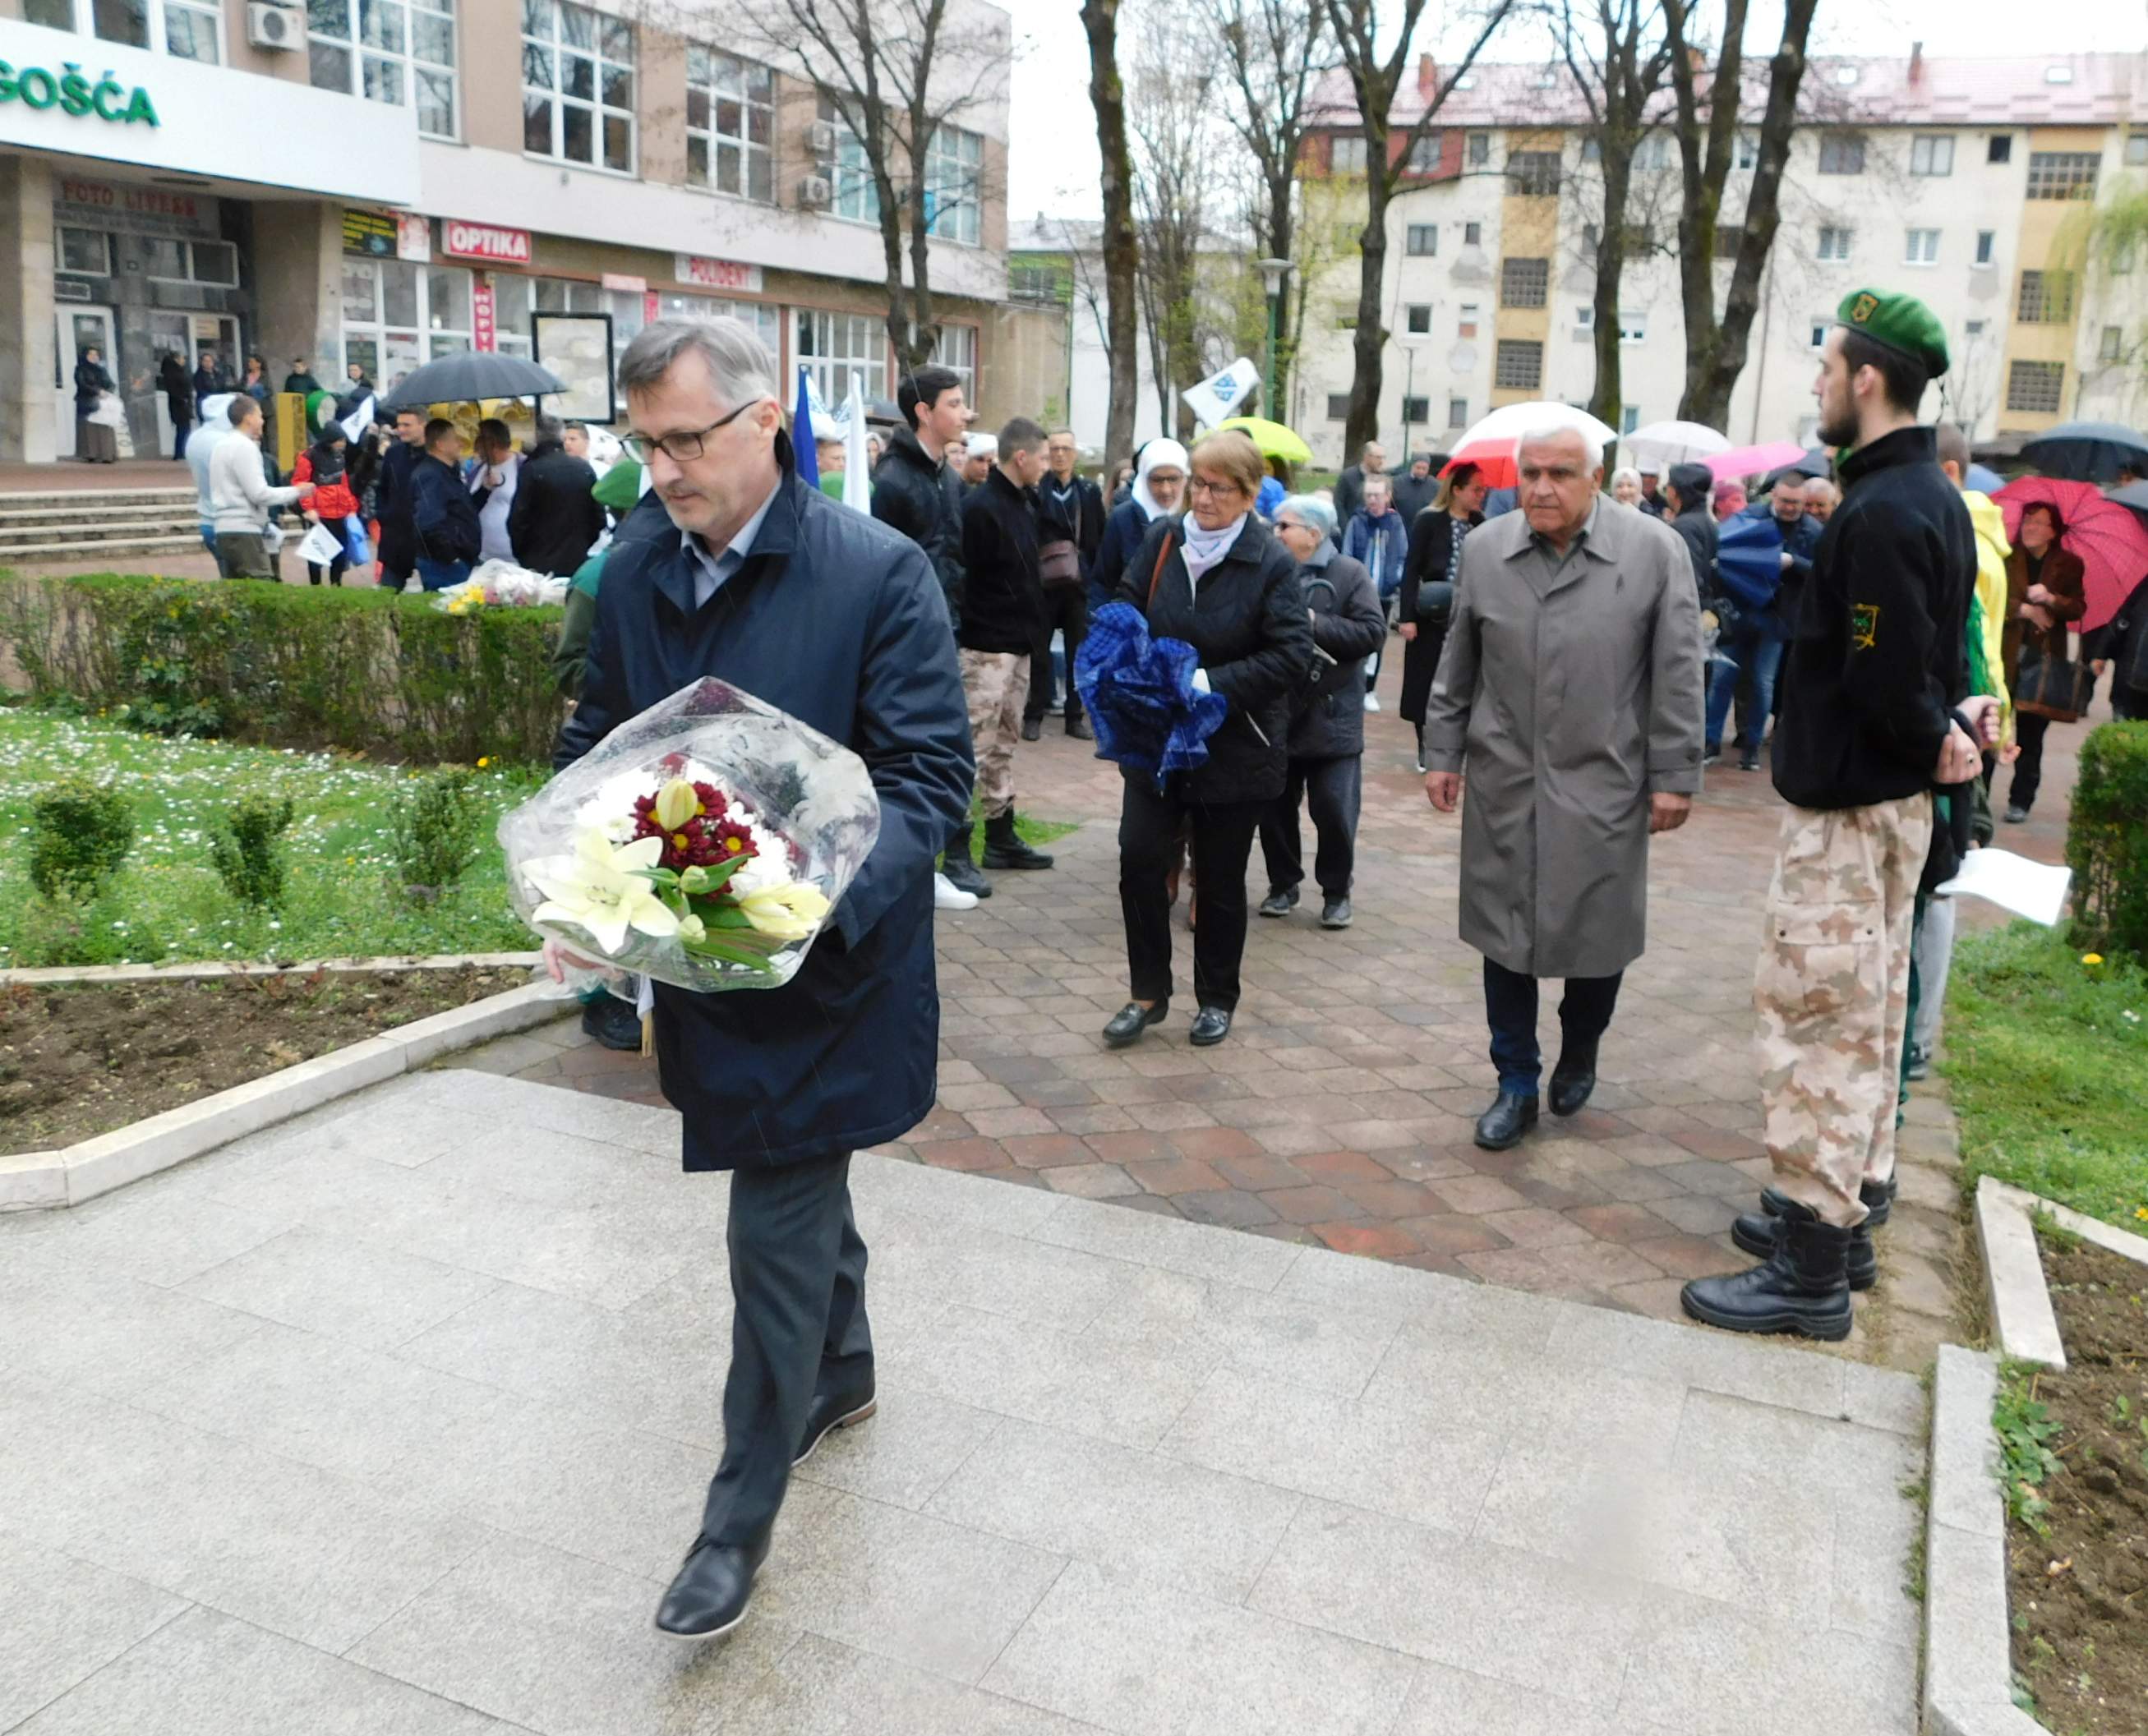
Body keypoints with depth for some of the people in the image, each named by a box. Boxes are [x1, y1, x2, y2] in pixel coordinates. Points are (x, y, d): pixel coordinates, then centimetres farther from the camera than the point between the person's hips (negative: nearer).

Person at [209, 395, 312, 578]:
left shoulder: (222, 445, 18)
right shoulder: (244, 446, -10)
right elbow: (259, 494, -14)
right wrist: (296, 491, -5)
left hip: (225, 529, 9)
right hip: (244, 531, -9)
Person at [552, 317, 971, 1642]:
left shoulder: (878, 572, -16)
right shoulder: (636, 570, 2)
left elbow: (931, 775, -17)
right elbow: (597, 737, 11)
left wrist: (831, 899, -32)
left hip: (819, 962, -6)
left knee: (778, 1229, 1)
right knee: (802, 1188, 24)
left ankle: (743, 1515, 20)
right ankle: (842, 1375, 49)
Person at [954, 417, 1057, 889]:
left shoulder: (1024, 502, 14)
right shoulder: (981, 506, -14)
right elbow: (968, 575, -18)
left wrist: (1032, 627, 12)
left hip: (1019, 644, 9)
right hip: (988, 646, -9)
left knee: (1004, 745, 15)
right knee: (975, 746, -8)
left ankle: (1002, 837, 24)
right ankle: (956, 848, -4)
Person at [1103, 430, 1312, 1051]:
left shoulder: (1273, 562, -13)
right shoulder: (1162, 538, -1)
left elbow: (1292, 654, -17)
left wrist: (1212, 685, -24)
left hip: (1234, 747, -3)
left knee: (1220, 878, 9)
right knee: (1139, 857, -2)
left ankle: (1216, 1000, 27)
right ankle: (1148, 992, 15)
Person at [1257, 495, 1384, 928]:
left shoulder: (1348, 574, -4)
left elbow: (1373, 631, -13)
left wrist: (1315, 625, -17)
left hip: (1331, 717, -3)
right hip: (1275, 716, 3)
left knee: (1335, 812, 1)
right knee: (1274, 808, 10)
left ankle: (1336, 891, 18)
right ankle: (1283, 884, 27)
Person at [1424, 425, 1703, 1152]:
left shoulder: (1656, 551, -5)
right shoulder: (1484, 548, 4)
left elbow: (1678, 676, -4)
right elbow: (1458, 665, 10)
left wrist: (1674, 777, -5)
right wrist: (1443, 753, 9)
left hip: (1603, 782, -2)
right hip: (1503, 780, 2)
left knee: (1598, 932, 7)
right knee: (1504, 931, 6)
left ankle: (1579, 1053, 35)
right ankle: (1517, 1084, 20)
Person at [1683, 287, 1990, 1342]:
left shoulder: (1882, 514, -21)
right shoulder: (1933, 497, 11)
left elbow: (1884, 679, -24)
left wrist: (1937, 741, -7)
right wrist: (1955, 725, -1)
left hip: (1848, 806, -10)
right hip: (1891, 798, 10)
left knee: (1813, 1020, -5)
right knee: (1866, 1014, 17)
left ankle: (1811, 1270, 2)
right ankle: (1848, 1208, 29)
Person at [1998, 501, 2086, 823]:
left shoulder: (2068, 564, 7)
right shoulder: (2006, 558, 4)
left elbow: (2078, 608, 1)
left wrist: (2051, 599, -17)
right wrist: (2025, 609, -12)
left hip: (2044, 659, 1)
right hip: (2006, 655, -1)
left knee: (2030, 735, 5)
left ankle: (2020, 801, 13)